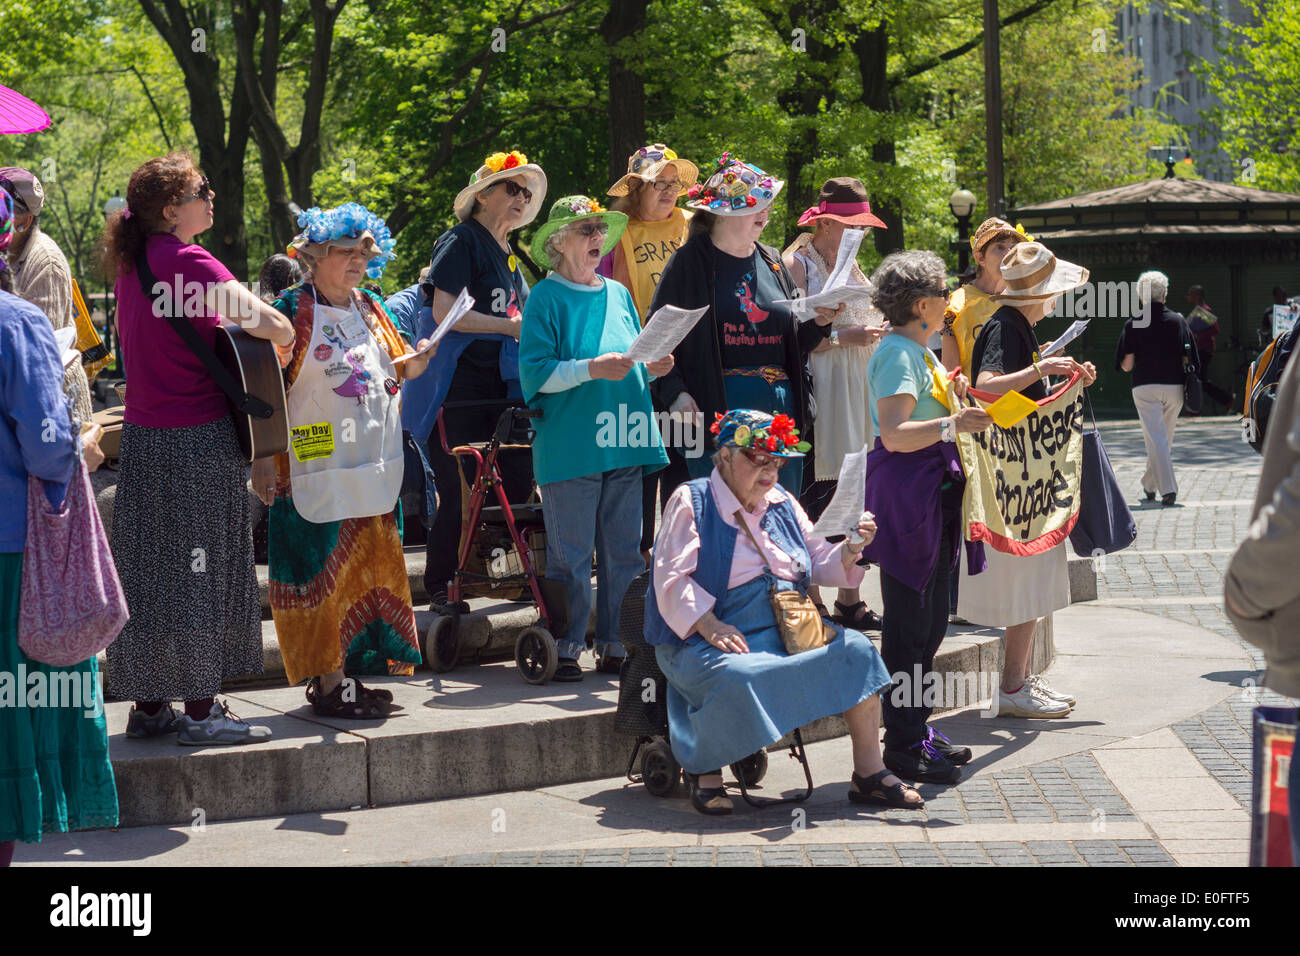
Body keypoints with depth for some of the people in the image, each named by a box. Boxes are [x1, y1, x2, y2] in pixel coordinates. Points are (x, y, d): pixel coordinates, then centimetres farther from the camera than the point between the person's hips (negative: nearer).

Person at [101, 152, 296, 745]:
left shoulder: (132, 263, 10)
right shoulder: (187, 262, -15)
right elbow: (273, 324, -22)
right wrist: (281, 341, 0)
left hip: (142, 433, 8)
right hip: (197, 437, -8)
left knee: (147, 570, 11)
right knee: (199, 570, -2)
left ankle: (148, 704, 17)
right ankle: (200, 710, 3)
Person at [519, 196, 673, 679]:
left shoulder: (618, 294, 16)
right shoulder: (547, 297, -3)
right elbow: (535, 372, -11)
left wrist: (651, 367, 2)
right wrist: (593, 369, -20)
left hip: (623, 442, 6)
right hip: (570, 447, -6)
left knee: (624, 550, 8)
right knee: (571, 554, -3)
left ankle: (615, 644, 17)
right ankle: (564, 649, 6)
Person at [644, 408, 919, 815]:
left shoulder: (783, 503, 18)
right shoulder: (692, 501, -1)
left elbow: (820, 564, 18)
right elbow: (672, 579, -10)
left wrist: (850, 549, -6)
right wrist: (711, 627, -24)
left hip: (790, 631, 6)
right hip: (707, 638, -6)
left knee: (855, 649, -17)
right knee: (735, 678, -39)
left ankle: (869, 774, -11)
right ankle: (706, 771, -12)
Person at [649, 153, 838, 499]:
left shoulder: (772, 262, 16)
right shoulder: (690, 261, -2)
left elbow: (795, 344, 20)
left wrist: (819, 323, 1)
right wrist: (675, 393, -20)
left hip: (780, 404, 6)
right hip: (717, 406, -6)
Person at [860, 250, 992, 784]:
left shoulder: (918, 350, 19)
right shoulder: (897, 354, -13)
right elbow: (895, 434, -25)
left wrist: (953, 396, 17)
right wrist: (951, 424, -36)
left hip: (931, 493, 11)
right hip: (905, 492, -11)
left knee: (930, 620, 13)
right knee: (909, 624, -7)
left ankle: (916, 729, 21)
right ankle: (903, 745, -3)